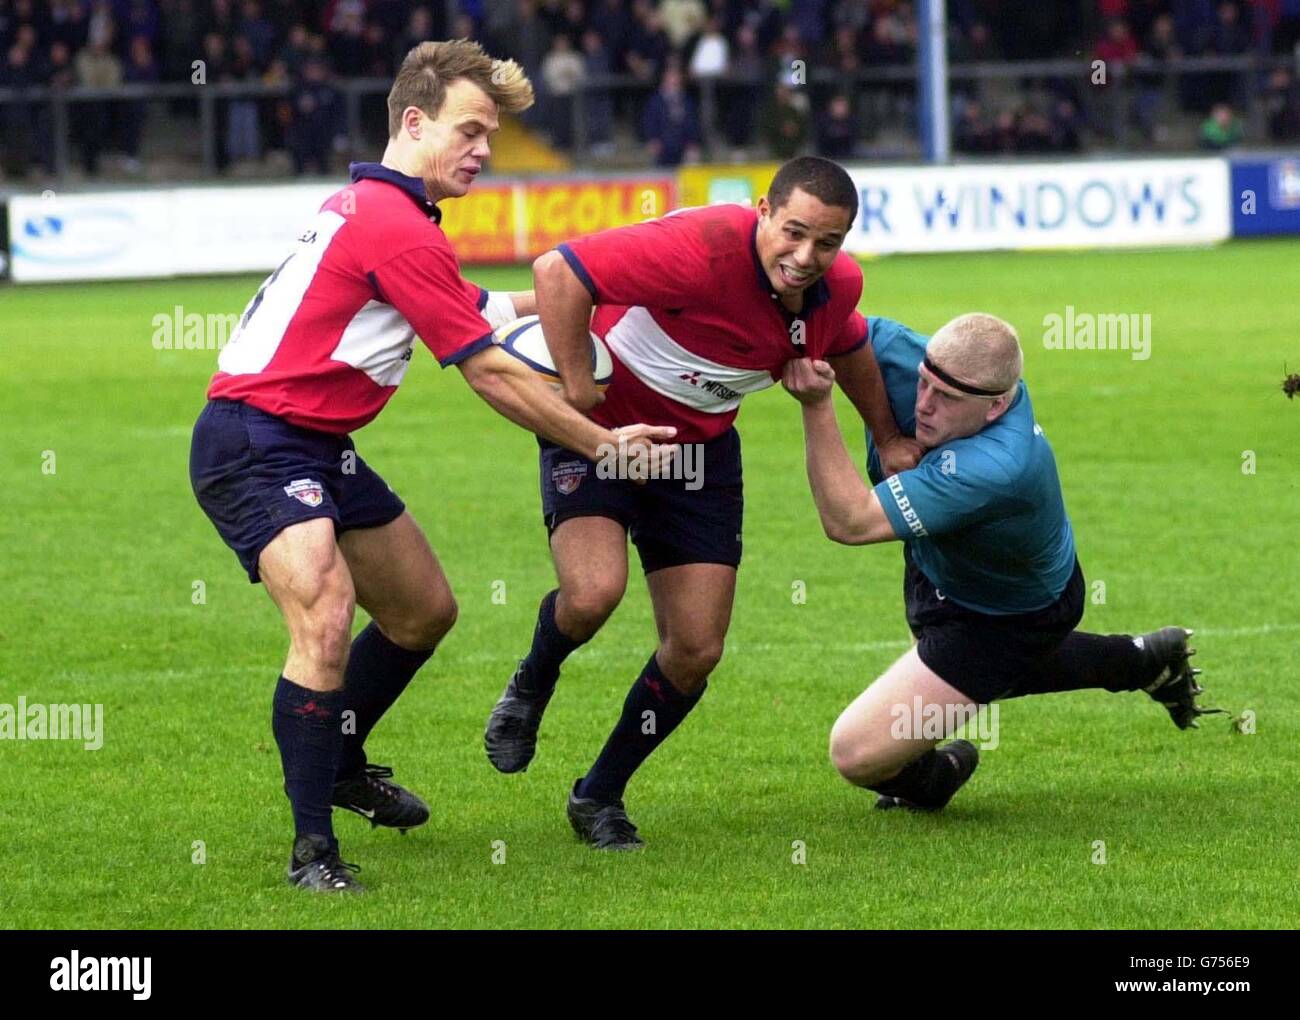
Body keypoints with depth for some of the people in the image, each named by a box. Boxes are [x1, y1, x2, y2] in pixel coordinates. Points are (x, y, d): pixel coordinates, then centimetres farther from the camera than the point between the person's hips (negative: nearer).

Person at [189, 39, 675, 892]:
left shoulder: (371, 207, 13)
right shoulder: (400, 229, -19)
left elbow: (471, 311, 32)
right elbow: (492, 374, -16)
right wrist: (603, 444, -8)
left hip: (318, 446, 11)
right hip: (256, 444, -11)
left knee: (425, 610, 21)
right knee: (325, 616, -29)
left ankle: (341, 764, 42)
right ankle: (313, 845, -25)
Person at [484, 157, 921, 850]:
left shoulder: (836, 286, -9)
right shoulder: (704, 247, -33)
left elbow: (845, 344, 17)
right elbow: (556, 270, -33)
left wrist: (889, 439, 24)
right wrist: (578, 386, -29)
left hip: (700, 448, 6)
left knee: (697, 650, -1)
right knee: (594, 591, -29)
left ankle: (600, 795, 22)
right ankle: (530, 688, 7)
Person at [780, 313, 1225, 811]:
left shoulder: (995, 468, -47)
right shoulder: (939, 367, -28)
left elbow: (849, 522, -47)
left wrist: (816, 406, -51)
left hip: (1003, 621, -8)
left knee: (857, 753, -15)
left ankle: (925, 778, 21)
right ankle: (1147, 661, 55)